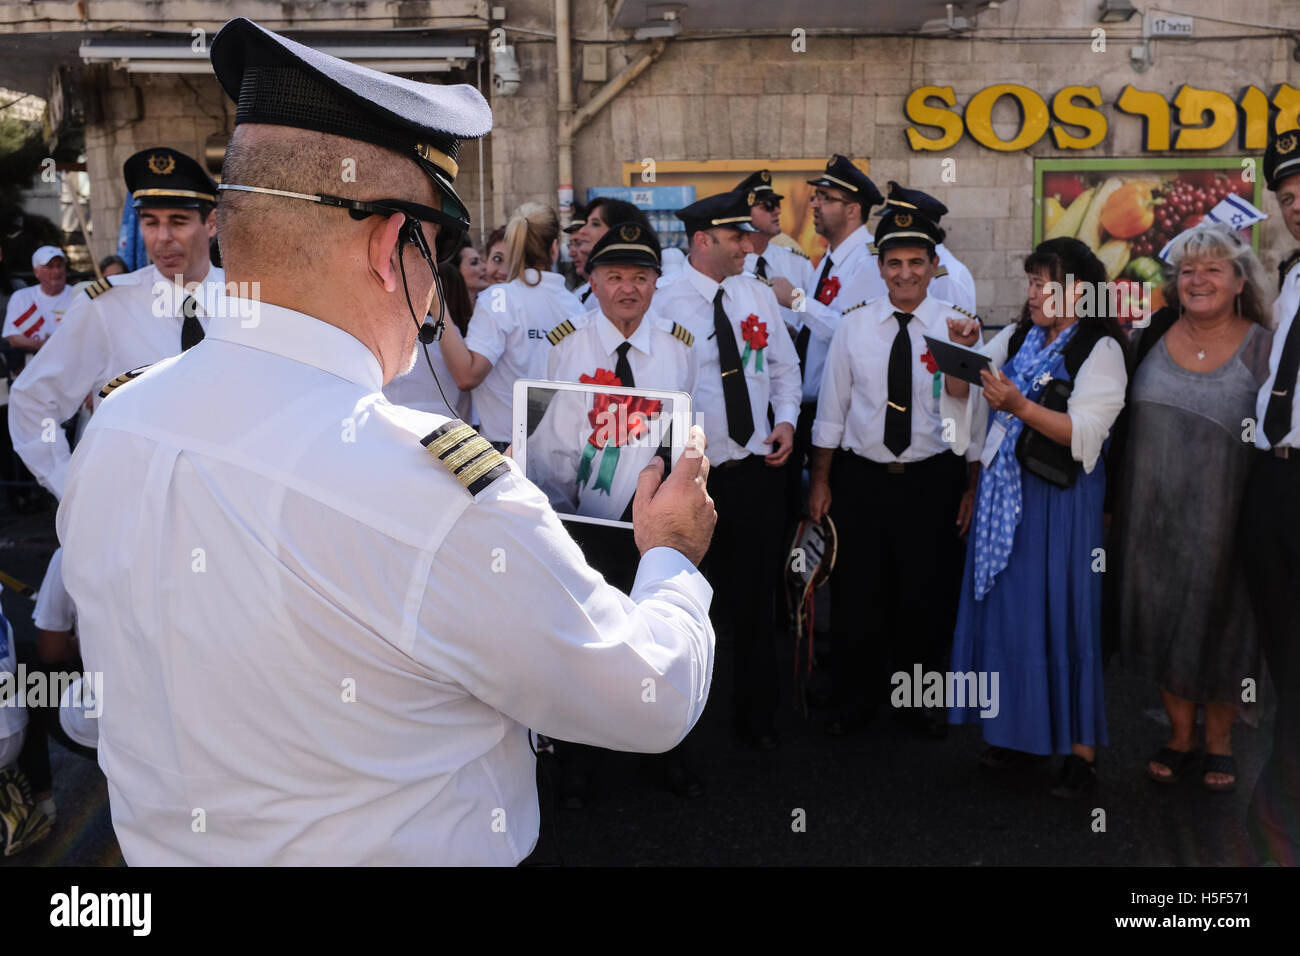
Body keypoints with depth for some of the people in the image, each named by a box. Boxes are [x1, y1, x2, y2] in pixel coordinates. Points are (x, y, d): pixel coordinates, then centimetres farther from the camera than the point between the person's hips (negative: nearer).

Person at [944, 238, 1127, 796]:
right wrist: (961, 354, -9)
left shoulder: (1101, 350, -6)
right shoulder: (1017, 338, 10)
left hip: (1061, 500, -6)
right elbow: (960, 394, 9)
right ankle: (1020, 729, 24)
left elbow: (1084, 433, -17)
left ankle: (1080, 750, 10)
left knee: (1063, 614, -1)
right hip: (1005, 495, 6)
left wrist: (1019, 406, -28)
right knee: (1005, 609, 10)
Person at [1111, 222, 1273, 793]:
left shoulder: (1262, 348, -5)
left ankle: (1218, 741, 29)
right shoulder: (1153, 336, 3)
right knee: (1164, 617, 11)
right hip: (1152, 515, 3)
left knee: (1218, 619, 8)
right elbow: (1122, 417, 10)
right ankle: (1180, 735, 29)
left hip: (1219, 520, -3)